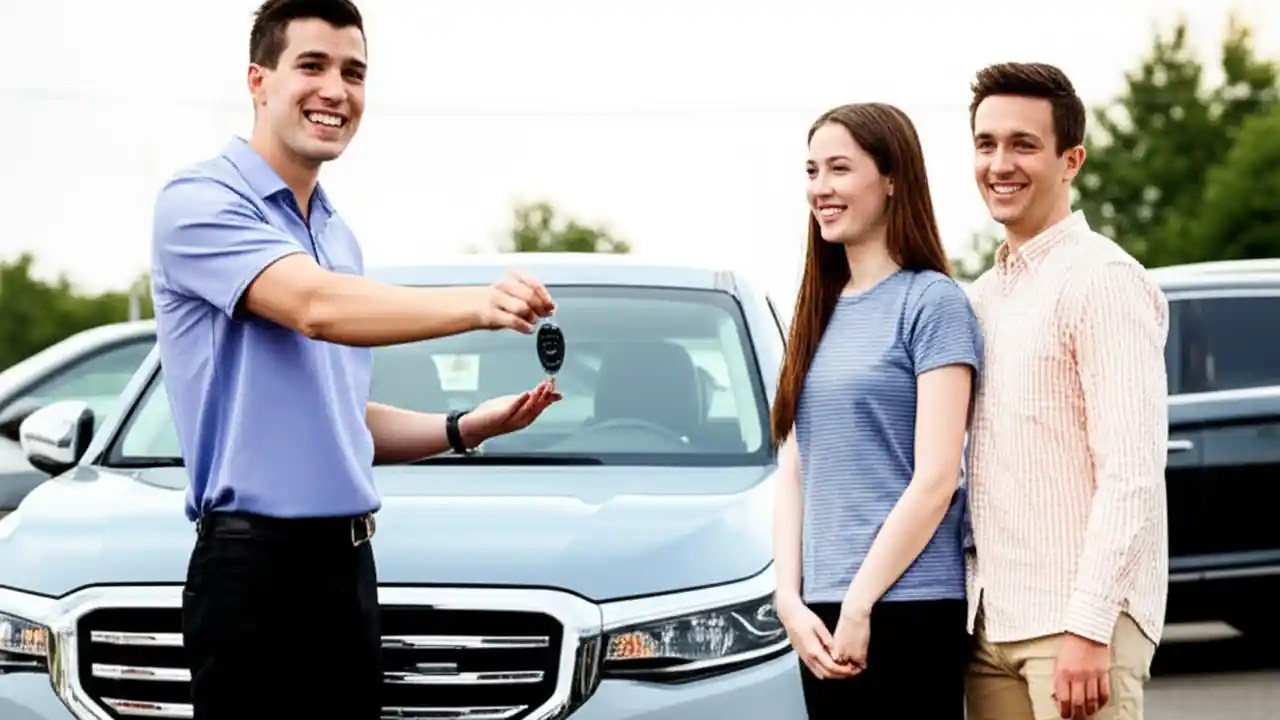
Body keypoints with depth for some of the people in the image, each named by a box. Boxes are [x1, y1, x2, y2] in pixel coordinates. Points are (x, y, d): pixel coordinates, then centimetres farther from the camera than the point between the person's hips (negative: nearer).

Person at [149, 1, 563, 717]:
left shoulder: (337, 234, 18)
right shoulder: (200, 202, -8)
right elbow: (315, 308, -26)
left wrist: (464, 428, 9)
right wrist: (479, 306, -38)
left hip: (347, 560, 8)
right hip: (255, 560, -8)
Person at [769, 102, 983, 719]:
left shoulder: (932, 302, -4)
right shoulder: (821, 311, 15)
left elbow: (935, 479, -11)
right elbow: (793, 474, 13)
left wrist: (858, 604, -13)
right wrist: (791, 599, 0)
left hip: (906, 608, -6)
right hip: (822, 616, 6)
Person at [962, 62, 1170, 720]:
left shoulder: (1102, 281, -9)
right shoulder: (984, 295, 17)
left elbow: (1132, 476, -16)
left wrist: (1088, 628, -21)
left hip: (1075, 622, -8)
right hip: (993, 624, 8)